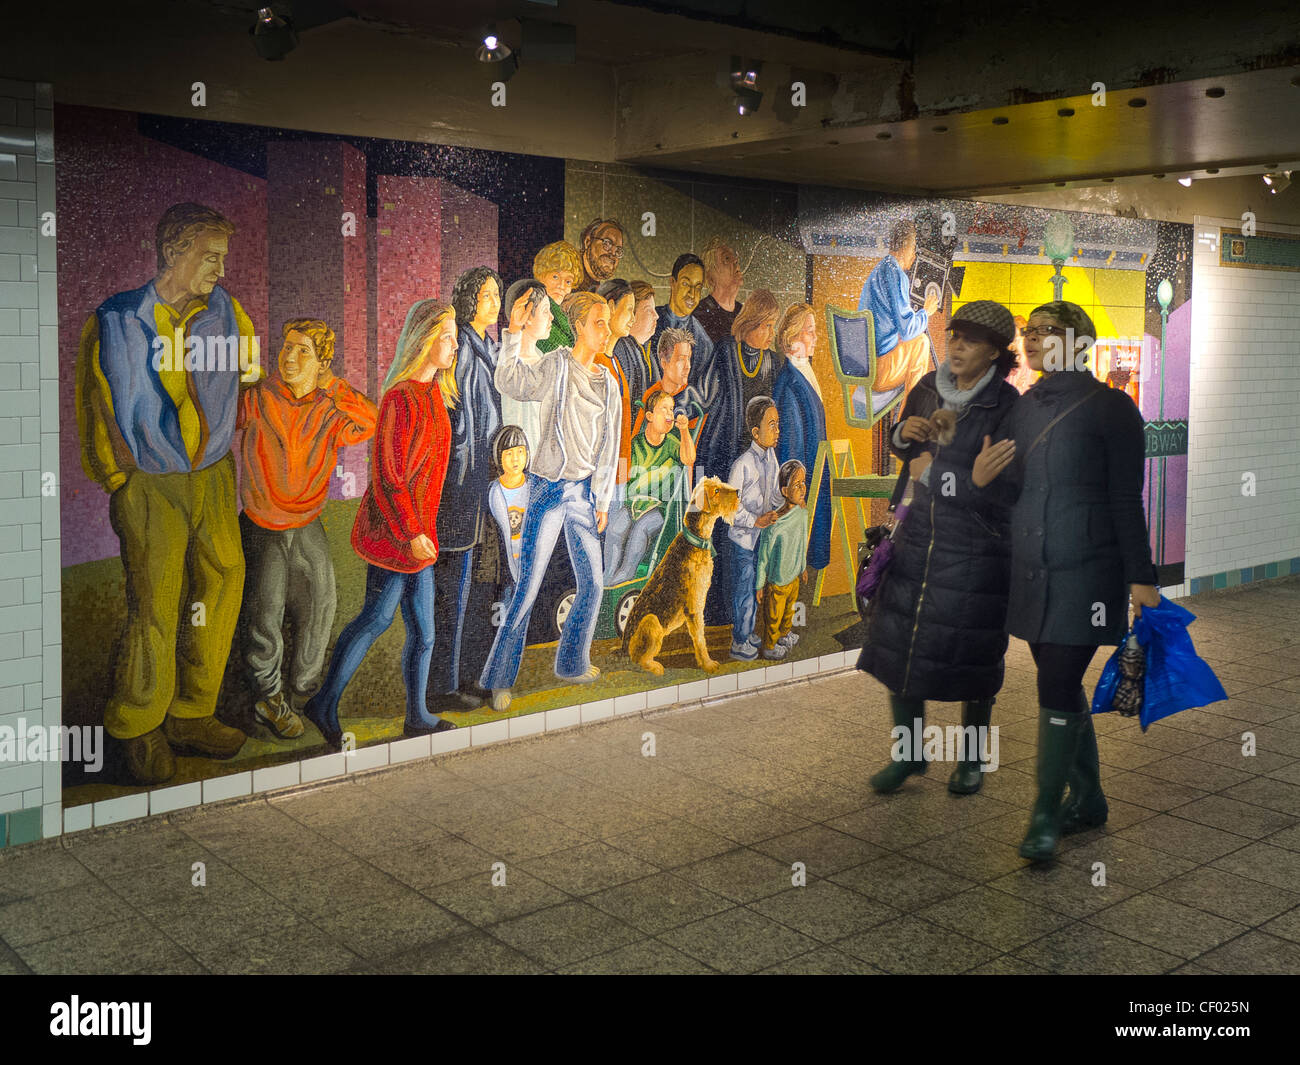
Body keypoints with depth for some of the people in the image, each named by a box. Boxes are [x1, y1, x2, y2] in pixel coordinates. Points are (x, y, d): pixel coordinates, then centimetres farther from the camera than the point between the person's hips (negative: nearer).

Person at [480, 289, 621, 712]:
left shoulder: (608, 384, 13)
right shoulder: (556, 365, -6)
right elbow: (510, 382, -25)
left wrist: (602, 500, 13)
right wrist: (515, 331, -34)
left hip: (584, 489, 6)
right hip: (550, 487, -6)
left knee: (592, 584, 11)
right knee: (528, 587, -5)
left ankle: (572, 664, 31)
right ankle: (500, 678, 5)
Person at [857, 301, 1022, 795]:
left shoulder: (1006, 406, -15)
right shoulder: (928, 388, 4)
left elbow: (1000, 487, -22)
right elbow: (900, 444, 21)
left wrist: (933, 472, -15)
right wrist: (903, 434, -3)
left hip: (977, 546, -5)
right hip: (921, 533, 6)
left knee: (970, 653, 5)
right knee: (897, 643, 6)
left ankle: (972, 757, 25)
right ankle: (909, 752, 23)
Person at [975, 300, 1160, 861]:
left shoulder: (1110, 406, -6)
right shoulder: (1027, 405, 12)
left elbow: (1127, 498, -8)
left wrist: (1141, 576, -10)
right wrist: (985, 477, -4)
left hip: (1086, 568, -6)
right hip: (1032, 569, 7)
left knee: (1058, 687, -9)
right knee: (1062, 685, 14)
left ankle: (1045, 814, 1)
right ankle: (1087, 798, 28)